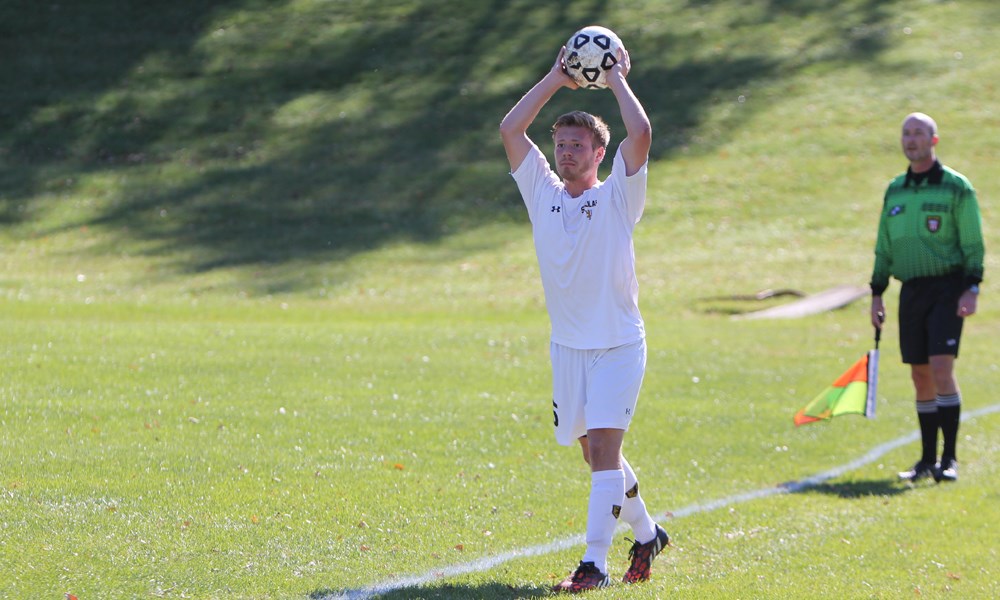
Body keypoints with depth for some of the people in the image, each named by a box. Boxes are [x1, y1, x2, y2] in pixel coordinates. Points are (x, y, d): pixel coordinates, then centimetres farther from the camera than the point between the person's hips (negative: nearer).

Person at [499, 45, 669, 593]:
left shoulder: (616, 196, -3)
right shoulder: (544, 194, 8)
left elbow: (640, 133, -18)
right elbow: (510, 129, 3)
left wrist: (616, 79, -5)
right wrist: (556, 79, 4)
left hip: (618, 346, -5)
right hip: (566, 347, 5)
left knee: (603, 447, -15)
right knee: (596, 454, 14)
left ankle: (594, 564, -18)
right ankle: (646, 533, 34)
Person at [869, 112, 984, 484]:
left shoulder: (956, 187, -3)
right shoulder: (895, 191, 13)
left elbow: (973, 244, -4)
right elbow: (884, 247, 19)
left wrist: (971, 289, -13)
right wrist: (877, 293, 14)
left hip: (946, 287, -5)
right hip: (911, 292, 5)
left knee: (941, 369, -15)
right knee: (921, 376, 6)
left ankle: (949, 459, -11)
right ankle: (928, 460, 13)